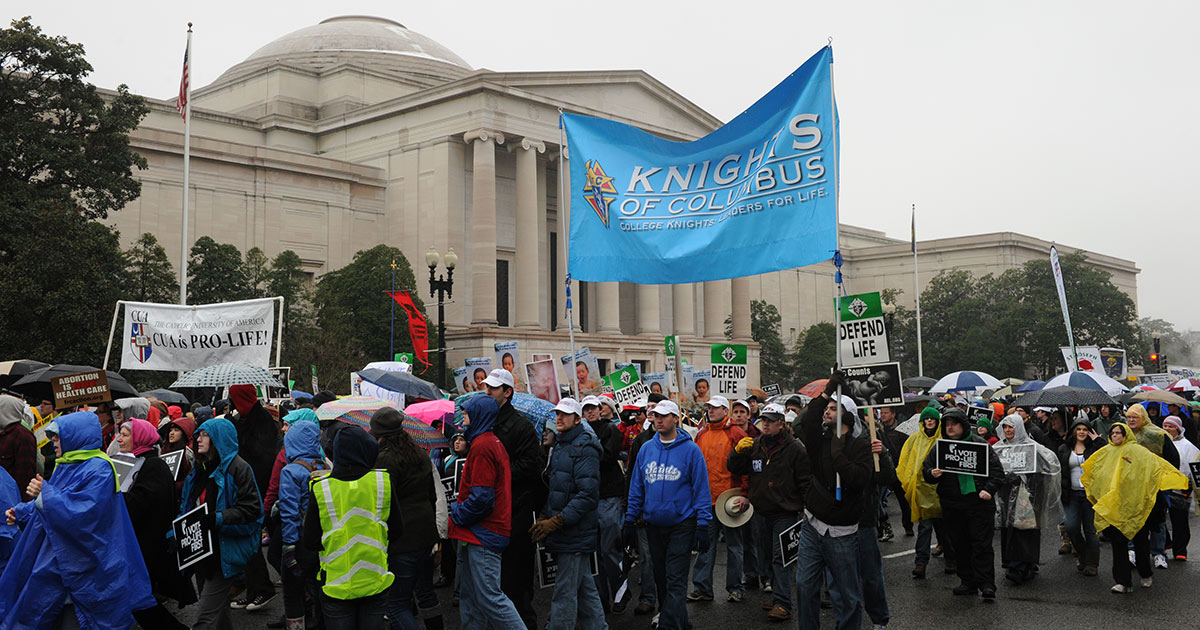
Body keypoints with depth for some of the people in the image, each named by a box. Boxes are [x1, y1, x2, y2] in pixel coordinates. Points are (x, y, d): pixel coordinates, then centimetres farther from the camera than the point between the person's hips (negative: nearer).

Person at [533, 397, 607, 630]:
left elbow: (588, 495, -20)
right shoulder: (559, 447, 16)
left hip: (575, 534, -9)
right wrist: (543, 517, 7)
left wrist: (556, 521, -21)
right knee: (585, 587, 18)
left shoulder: (584, 448, -13)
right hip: (563, 533, 9)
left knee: (564, 593, -5)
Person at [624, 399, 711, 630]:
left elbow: (701, 488, -7)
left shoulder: (690, 449, -7)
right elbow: (636, 487, 11)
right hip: (653, 525, 5)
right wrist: (630, 520, 8)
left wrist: (703, 525, -11)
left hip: (681, 526, -5)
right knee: (661, 578, 14)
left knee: (675, 582, -6)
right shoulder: (646, 449, 6)